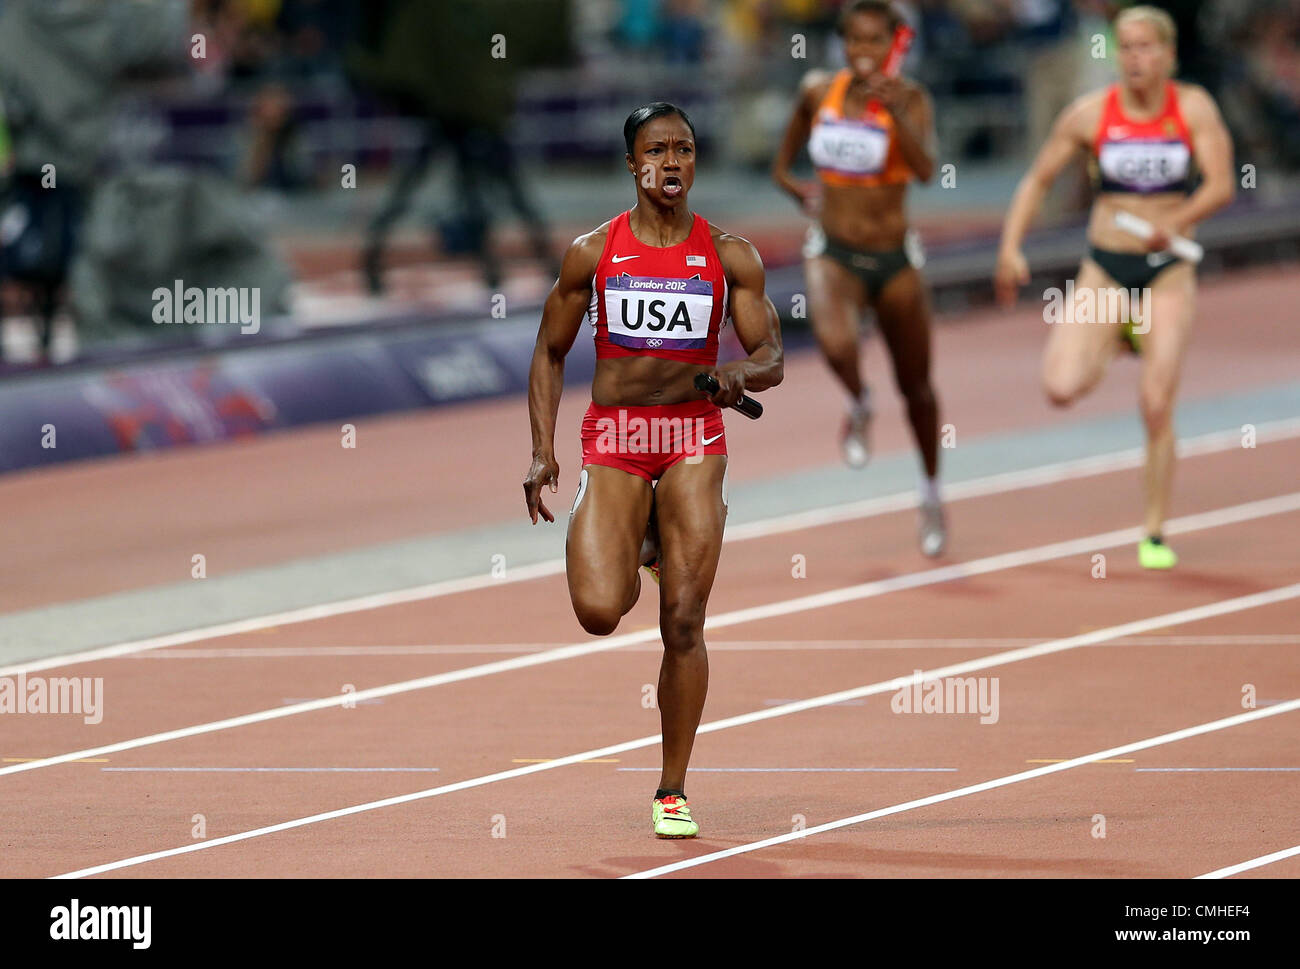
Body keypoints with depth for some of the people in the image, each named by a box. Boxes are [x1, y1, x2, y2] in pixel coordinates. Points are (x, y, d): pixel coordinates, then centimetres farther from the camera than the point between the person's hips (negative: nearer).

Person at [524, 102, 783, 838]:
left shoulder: (730, 256, 2)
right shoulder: (593, 253, 2)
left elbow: (772, 359, 1)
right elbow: (550, 354, 9)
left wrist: (739, 373, -23)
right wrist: (542, 449, -1)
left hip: (693, 441, 0)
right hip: (612, 440, 0)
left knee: (684, 624, -5)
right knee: (598, 612, -16)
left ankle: (674, 791, 7)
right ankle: (642, 549, 22)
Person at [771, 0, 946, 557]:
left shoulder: (910, 99, -10)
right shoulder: (819, 91, -1)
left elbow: (926, 170, -28)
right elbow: (784, 162, 21)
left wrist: (896, 111, -38)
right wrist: (792, 184, 6)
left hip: (894, 259, -1)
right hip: (833, 253, 1)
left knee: (915, 386, 12)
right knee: (836, 343, -32)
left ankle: (931, 491, 37)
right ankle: (858, 405, 3)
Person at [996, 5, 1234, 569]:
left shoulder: (1194, 108, -5)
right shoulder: (1091, 114, -4)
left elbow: (1221, 185, -14)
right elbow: (1037, 180, 4)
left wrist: (1176, 221, -32)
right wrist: (1010, 248, -7)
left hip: (1168, 272, -1)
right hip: (1105, 270, 1)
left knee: (1157, 407, -10)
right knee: (1061, 388, -17)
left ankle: (1155, 535, 6)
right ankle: (1112, 344, 19)